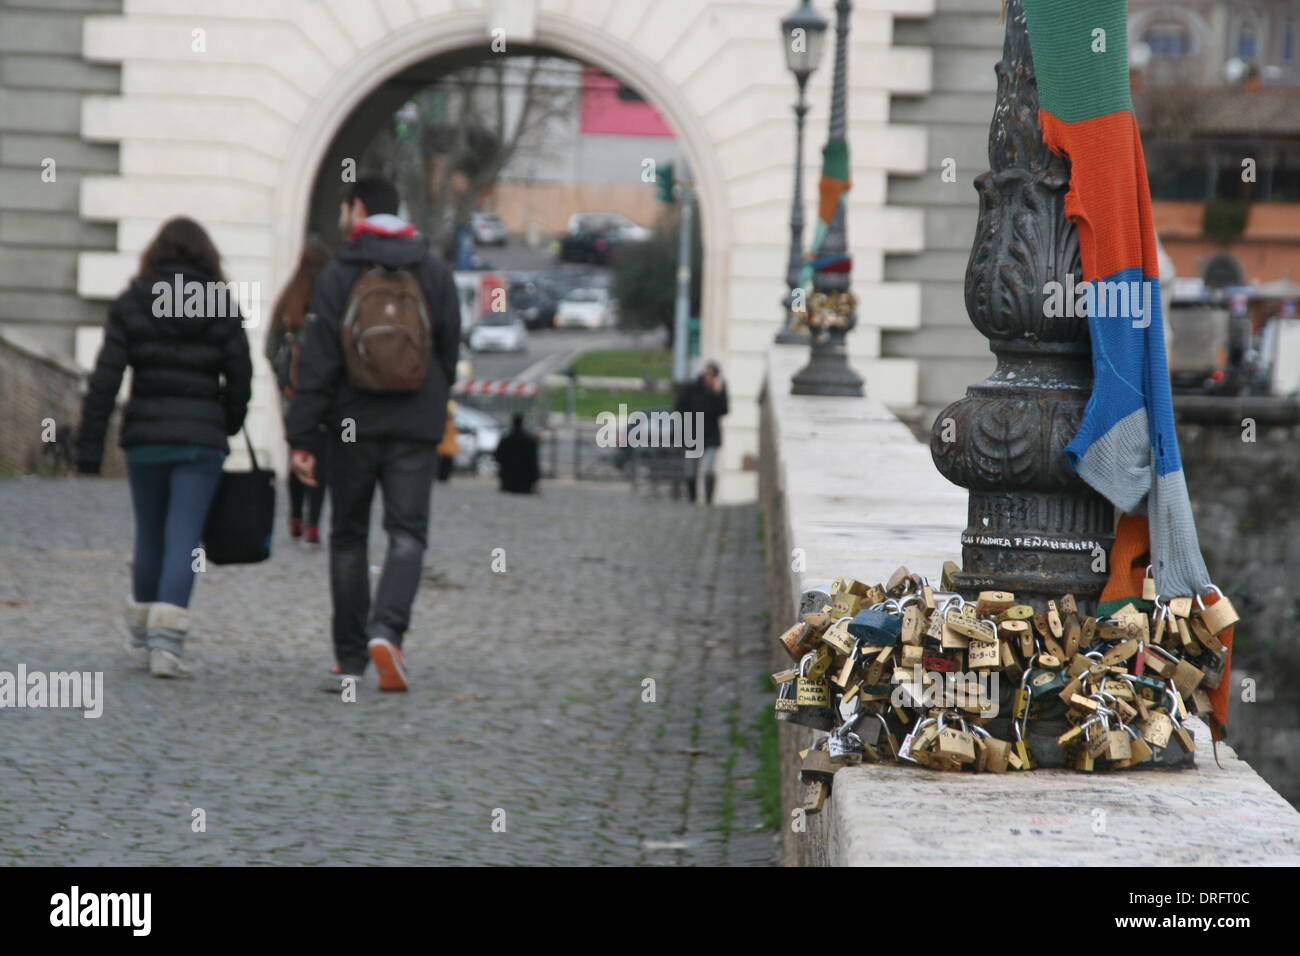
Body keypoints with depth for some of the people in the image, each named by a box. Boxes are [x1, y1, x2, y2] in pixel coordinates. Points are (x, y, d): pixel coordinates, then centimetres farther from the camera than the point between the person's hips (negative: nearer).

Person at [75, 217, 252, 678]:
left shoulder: (131, 305, 1)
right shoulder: (221, 307, 0)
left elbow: (105, 378, -4)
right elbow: (240, 377, 1)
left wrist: (89, 444, -3)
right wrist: (228, 425, 19)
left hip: (145, 437, 2)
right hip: (201, 440, -2)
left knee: (149, 538, 17)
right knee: (184, 540, -4)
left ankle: (142, 636, 28)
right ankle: (166, 640, -16)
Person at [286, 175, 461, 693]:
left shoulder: (336, 277, -3)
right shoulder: (436, 275, 5)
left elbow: (316, 364, -7)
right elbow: (449, 355, 10)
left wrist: (300, 438, -7)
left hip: (353, 429, -1)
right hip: (416, 430, 1)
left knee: (348, 538, 10)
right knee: (407, 534, 0)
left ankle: (349, 658, 10)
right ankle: (386, 630, -24)